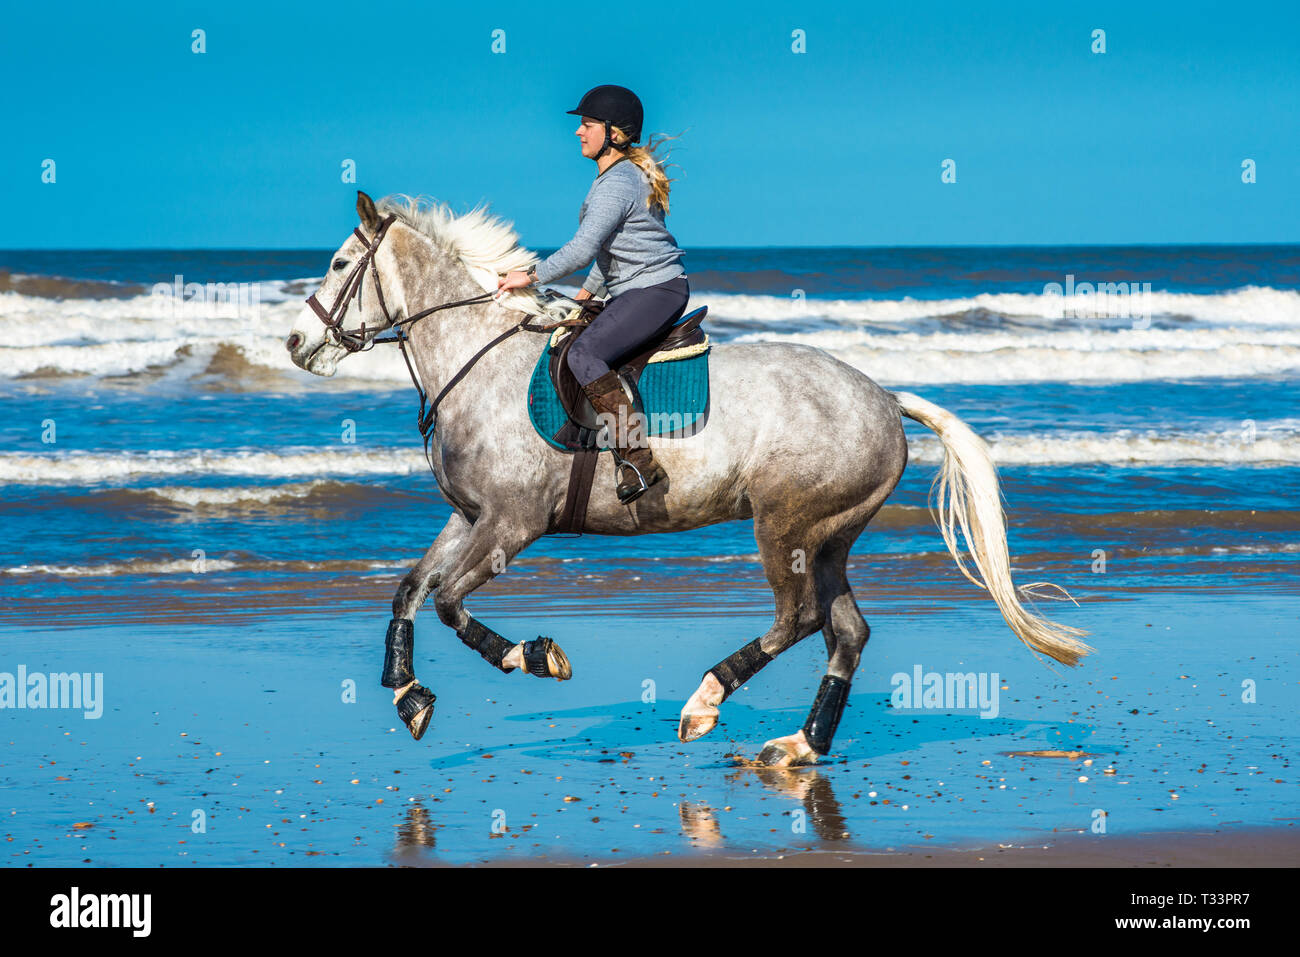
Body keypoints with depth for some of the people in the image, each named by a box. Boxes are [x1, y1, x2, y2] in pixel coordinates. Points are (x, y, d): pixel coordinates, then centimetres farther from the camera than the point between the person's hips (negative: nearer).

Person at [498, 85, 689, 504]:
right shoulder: (628, 174, 16)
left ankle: (638, 458, -32)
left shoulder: (616, 185, -17)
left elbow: (583, 248, -24)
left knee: (585, 355, -27)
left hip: (656, 289, -11)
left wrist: (531, 276, -15)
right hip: (634, 291, 11)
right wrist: (586, 293, 24)